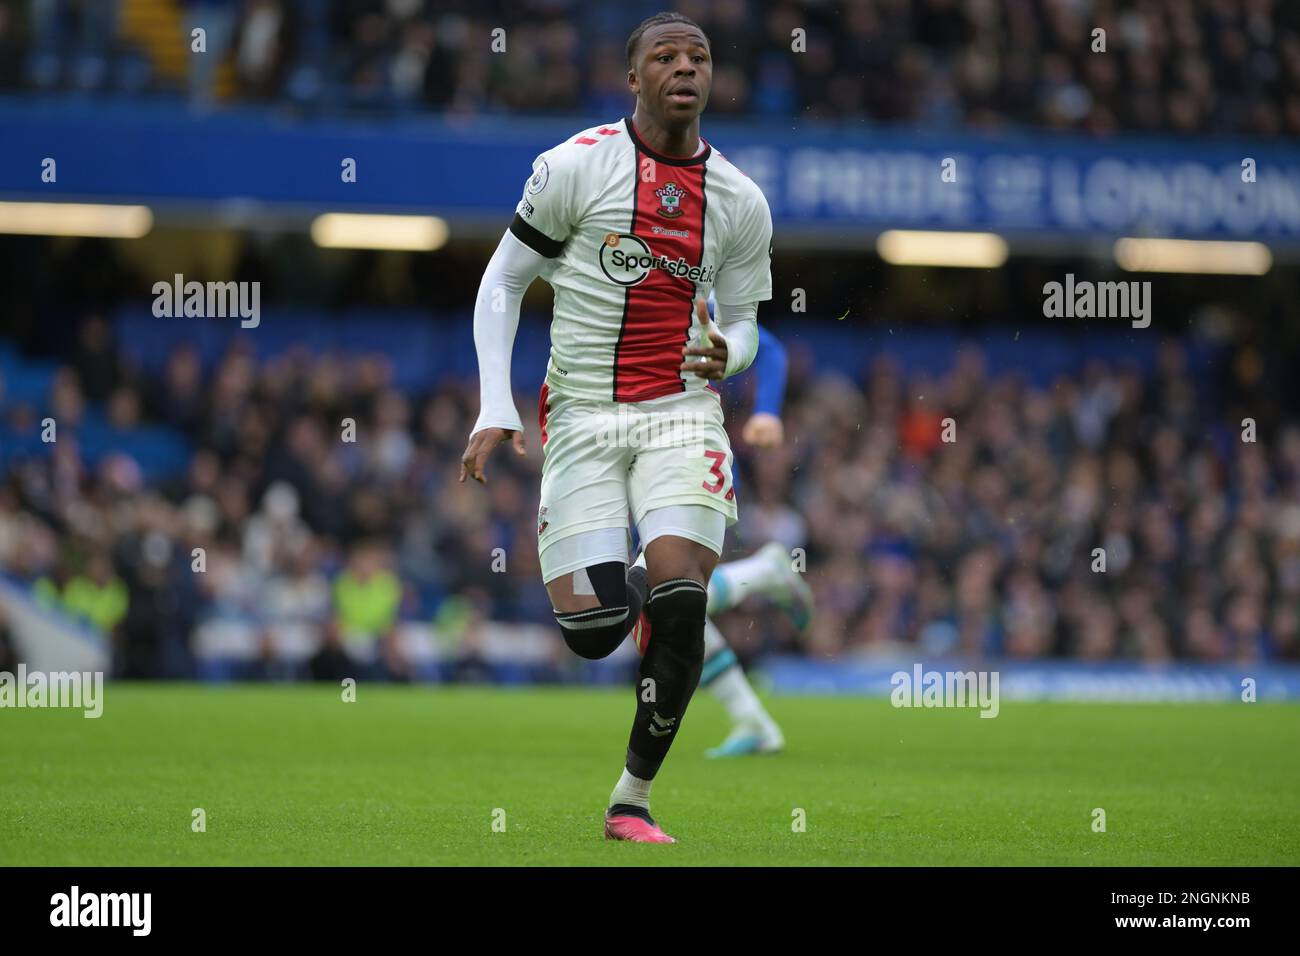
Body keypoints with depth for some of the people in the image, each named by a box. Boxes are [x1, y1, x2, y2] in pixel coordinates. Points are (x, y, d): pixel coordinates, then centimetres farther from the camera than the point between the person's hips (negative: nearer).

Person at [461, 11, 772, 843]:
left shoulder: (741, 202, 6)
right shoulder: (577, 165, -3)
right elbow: (502, 283, 3)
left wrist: (728, 353, -11)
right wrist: (495, 410, -6)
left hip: (681, 414, 2)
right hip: (582, 416, -1)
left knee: (681, 602, -19)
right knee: (591, 631, -12)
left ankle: (633, 800, -2)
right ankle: (622, 585, 29)